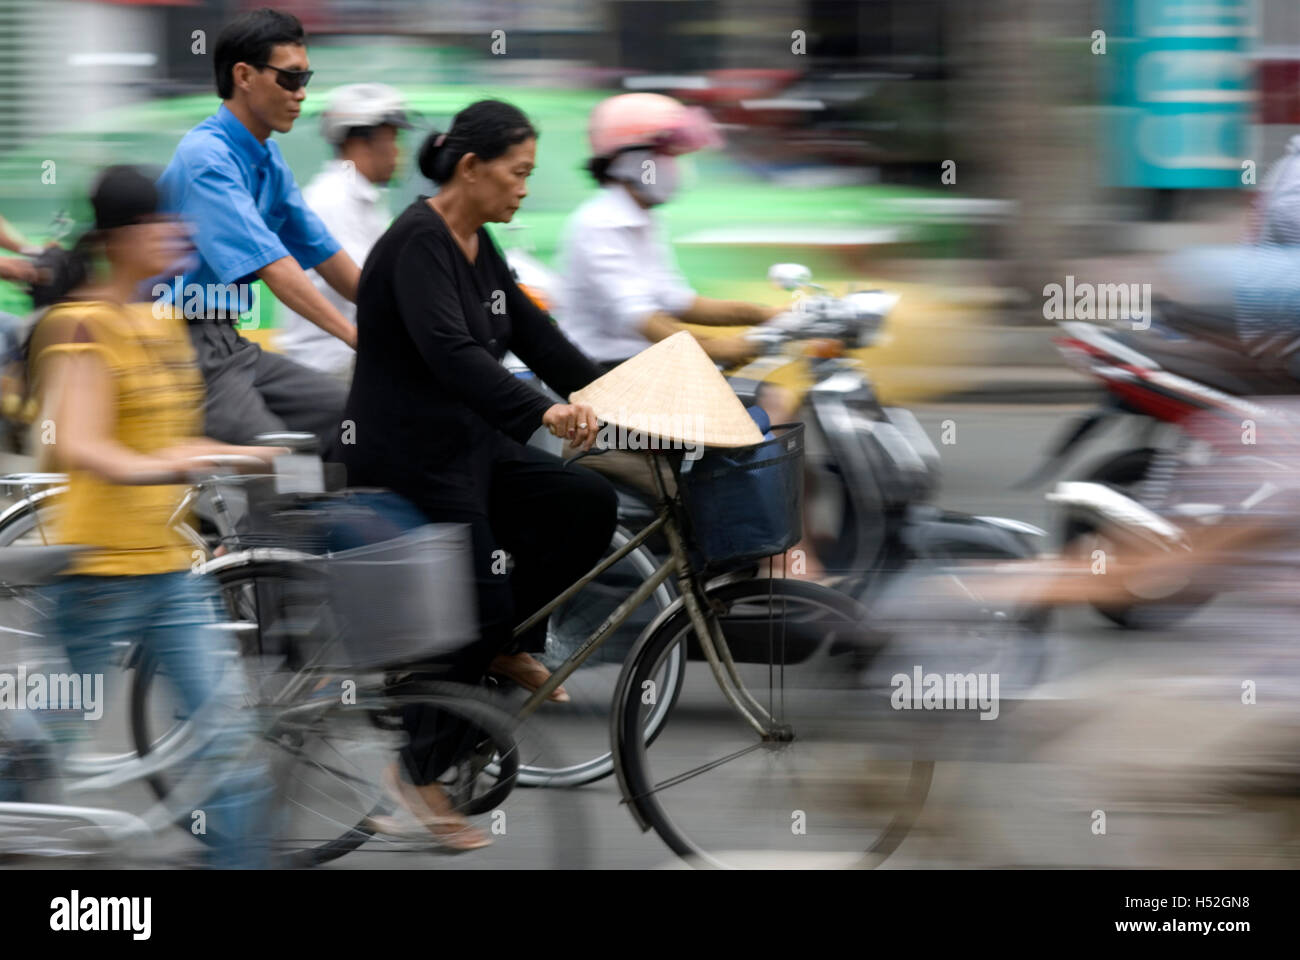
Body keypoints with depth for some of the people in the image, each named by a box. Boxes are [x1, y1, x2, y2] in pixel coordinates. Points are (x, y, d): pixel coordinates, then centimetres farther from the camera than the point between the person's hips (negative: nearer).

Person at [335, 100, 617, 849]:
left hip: (466, 442, 9)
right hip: (404, 455, -9)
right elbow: (450, 351, -33)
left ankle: (510, 647, 8)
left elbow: (530, 331, 16)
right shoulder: (419, 242, -21)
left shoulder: (477, 246, 8)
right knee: (474, 608, -8)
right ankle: (422, 772, 7)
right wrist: (542, 412, -41)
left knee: (587, 502, -5)